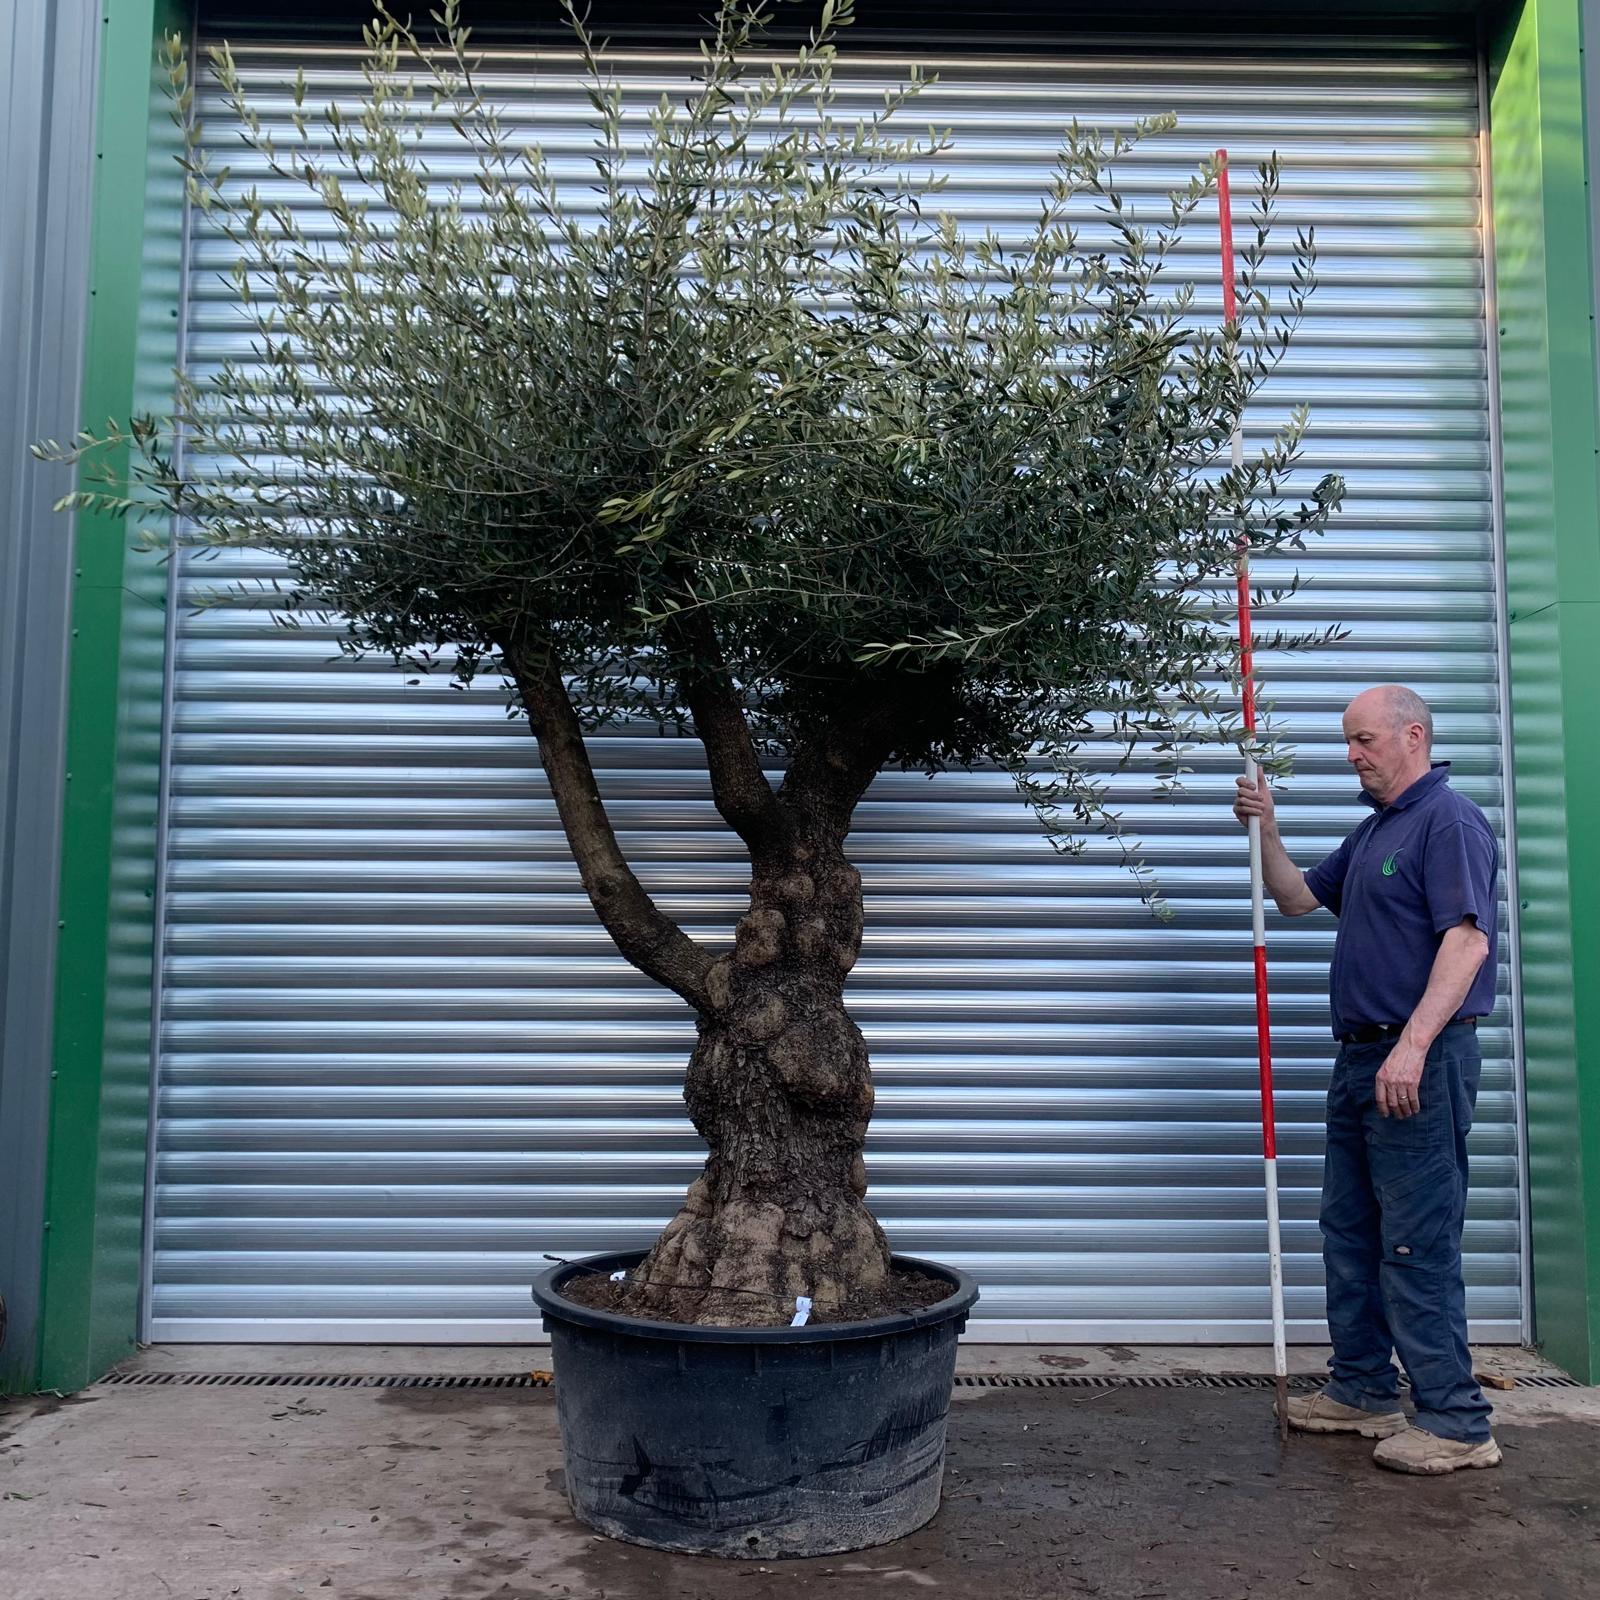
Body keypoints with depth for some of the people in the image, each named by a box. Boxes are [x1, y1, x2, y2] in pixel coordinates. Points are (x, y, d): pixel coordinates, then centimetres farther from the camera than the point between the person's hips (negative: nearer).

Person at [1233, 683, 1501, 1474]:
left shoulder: (1448, 821, -11)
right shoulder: (1372, 832, 19)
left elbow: (1468, 938, -21)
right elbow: (1297, 898, 23)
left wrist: (1413, 1045, -29)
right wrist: (1265, 830, 6)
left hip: (1419, 1063, -10)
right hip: (1361, 1056, 10)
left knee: (1418, 1242, -5)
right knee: (1351, 1232, 15)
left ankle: (1456, 1421, 4)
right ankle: (1363, 1391, 25)